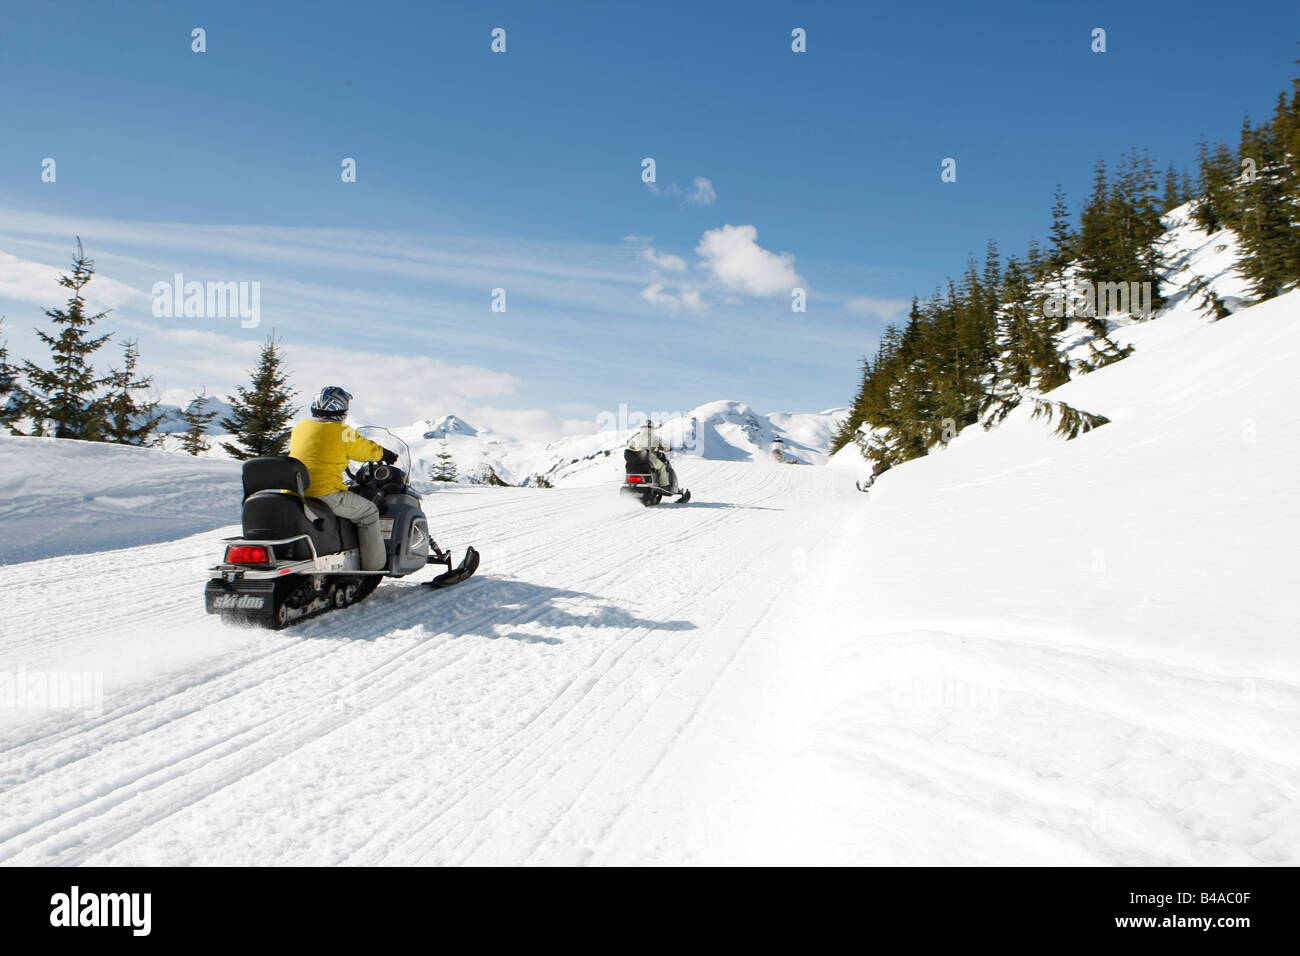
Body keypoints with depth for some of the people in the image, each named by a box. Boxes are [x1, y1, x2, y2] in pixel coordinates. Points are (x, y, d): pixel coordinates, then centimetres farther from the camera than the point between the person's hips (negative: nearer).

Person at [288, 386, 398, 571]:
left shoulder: (299, 427, 14)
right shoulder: (342, 433, -6)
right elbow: (367, 450, 6)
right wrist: (386, 455, 27)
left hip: (292, 494, 8)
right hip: (325, 493, -7)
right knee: (368, 511, 8)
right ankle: (375, 564, 7)